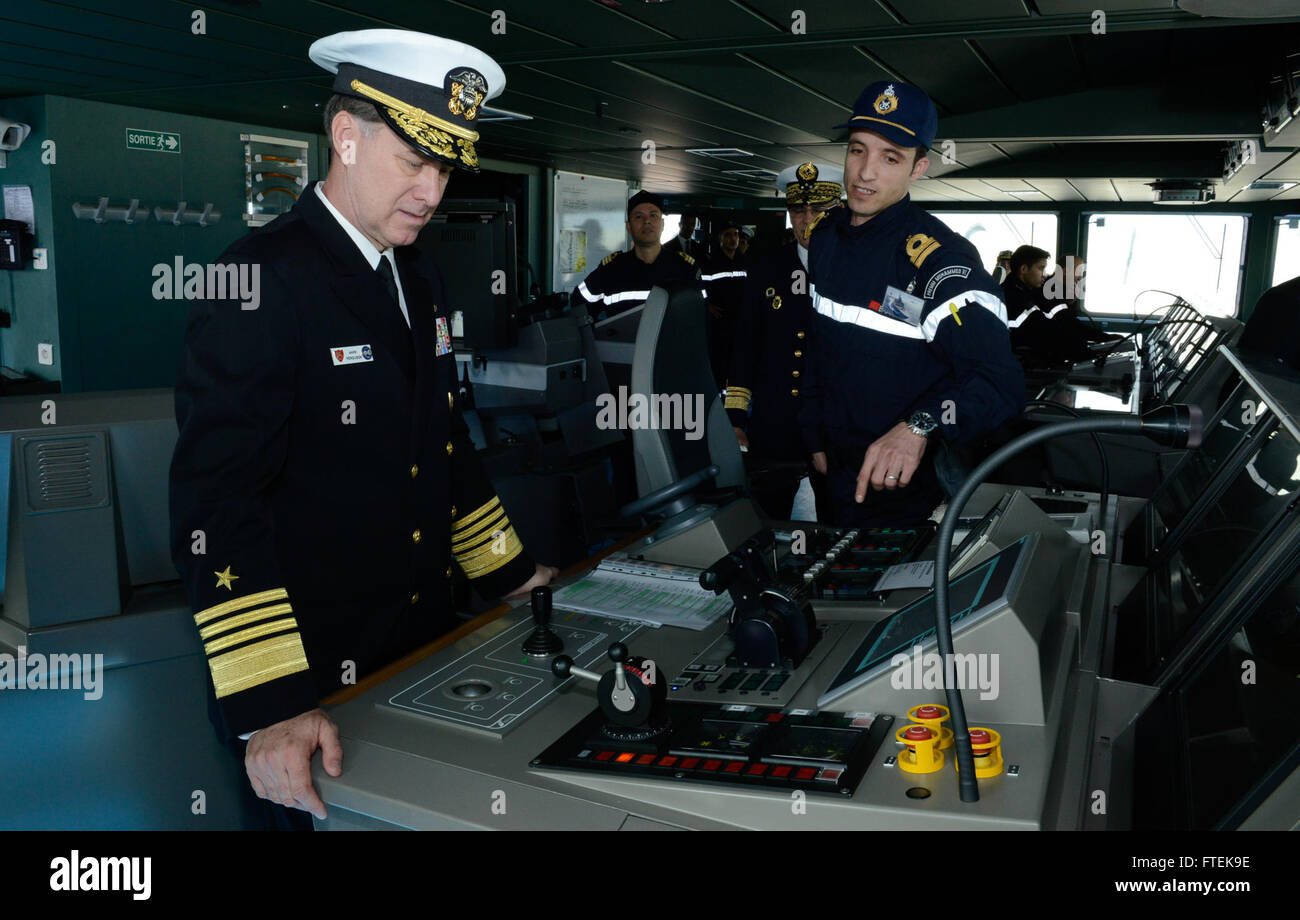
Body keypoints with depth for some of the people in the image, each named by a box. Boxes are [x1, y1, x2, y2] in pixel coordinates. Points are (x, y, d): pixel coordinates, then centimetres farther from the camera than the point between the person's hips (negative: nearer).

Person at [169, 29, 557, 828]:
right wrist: (267, 706, -27)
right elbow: (216, 499, -23)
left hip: (427, 644, 7)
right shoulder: (261, 279, -18)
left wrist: (512, 574, 16)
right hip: (316, 681, -7)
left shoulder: (420, 280, 7)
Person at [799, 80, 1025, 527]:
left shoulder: (939, 259, -22)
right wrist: (816, 439, 14)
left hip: (907, 488, -6)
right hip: (839, 473, 7)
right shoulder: (826, 236, 1)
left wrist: (921, 426, -44)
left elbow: (999, 381, -28)